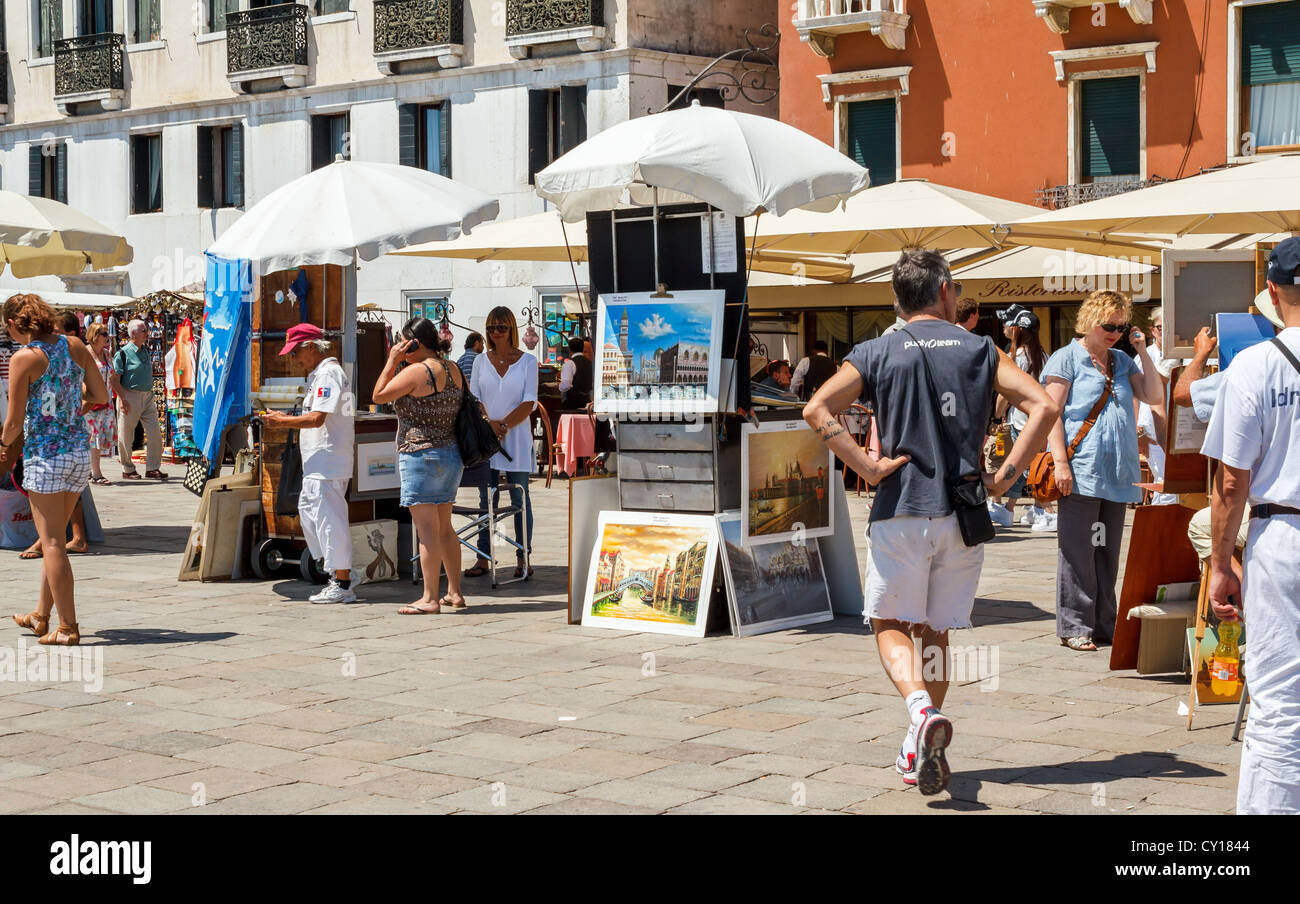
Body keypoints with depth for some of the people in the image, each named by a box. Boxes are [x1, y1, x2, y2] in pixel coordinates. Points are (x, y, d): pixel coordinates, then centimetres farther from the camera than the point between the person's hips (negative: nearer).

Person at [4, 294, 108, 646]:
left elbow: (14, 422, -11)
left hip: (44, 455, -6)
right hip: (80, 452, 6)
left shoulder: (24, 358, -12)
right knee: (55, 537, 18)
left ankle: (68, 628, -1)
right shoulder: (75, 346, 4)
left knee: (52, 542, 0)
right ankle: (41, 615, 30)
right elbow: (101, 396, 9)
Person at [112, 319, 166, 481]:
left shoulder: (145, 350, 13)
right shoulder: (123, 353, -9)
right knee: (126, 436, 2)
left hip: (147, 396, 6)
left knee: (155, 432, -1)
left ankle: (152, 468, 6)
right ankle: (128, 470, 13)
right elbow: (115, 379, -11)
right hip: (130, 397, -6)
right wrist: (122, 399, -17)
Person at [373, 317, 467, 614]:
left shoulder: (416, 371, -15)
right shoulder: (453, 370, 8)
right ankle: (455, 593, 20)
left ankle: (430, 598, -6)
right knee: (444, 527, 16)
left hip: (421, 454, -9)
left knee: (427, 528, -7)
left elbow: (379, 395, -7)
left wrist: (393, 361, -1)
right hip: (451, 455, 9)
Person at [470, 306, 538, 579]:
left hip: (516, 438, -2)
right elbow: (473, 398, 7)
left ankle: (523, 558, 3)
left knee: (519, 499, 0)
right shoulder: (481, 361, 10)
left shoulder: (527, 361, 2)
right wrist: (488, 424, -10)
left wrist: (503, 424, -14)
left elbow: (529, 403, -4)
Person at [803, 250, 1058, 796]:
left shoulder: (876, 355, 2)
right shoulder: (980, 351, 5)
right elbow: (1044, 407, -5)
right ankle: (920, 751, 18)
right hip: (963, 512, 2)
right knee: (935, 629, 15)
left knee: (891, 624, 8)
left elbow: (816, 410, -12)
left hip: (901, 511, -2)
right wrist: (1006, 475, -3)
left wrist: (867, 467, -9)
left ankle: (920, 706, -19)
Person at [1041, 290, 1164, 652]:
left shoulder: (1122, 362, 16)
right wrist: (1060, 462, -14)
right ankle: (1075, 626, 2)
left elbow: (1155, 397, 8)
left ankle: (1104, 624, 16)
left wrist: (1142, 351, 4)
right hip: (1081, 472, -6)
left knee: (1108, 552, 10)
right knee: (1078, 552, -3)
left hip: (1117, 473, 6)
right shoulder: (1068, 357, 0)